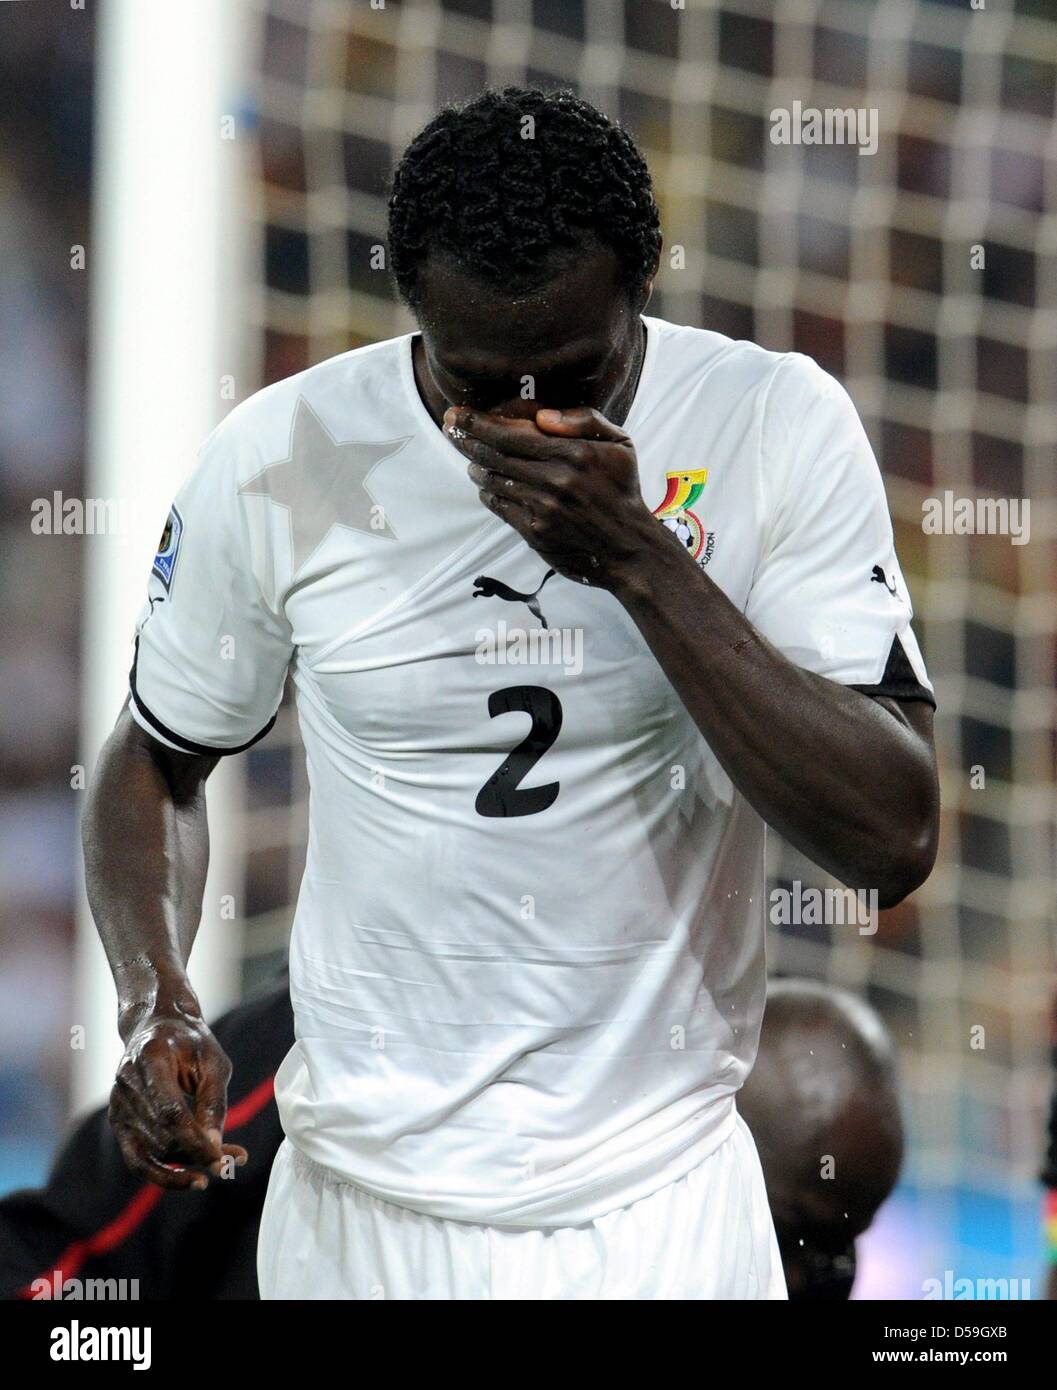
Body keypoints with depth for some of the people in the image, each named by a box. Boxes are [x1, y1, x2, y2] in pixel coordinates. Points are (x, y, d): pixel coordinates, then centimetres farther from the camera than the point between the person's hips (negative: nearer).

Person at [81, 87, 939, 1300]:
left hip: (663, 1202, -1)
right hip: (363, 1197, 1)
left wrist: (640, 560, -24)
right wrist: (155, 1005, -11)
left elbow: (894, 842, -16)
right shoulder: (278, 459, -7)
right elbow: (155, 765, 8)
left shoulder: (776, 427, -11)